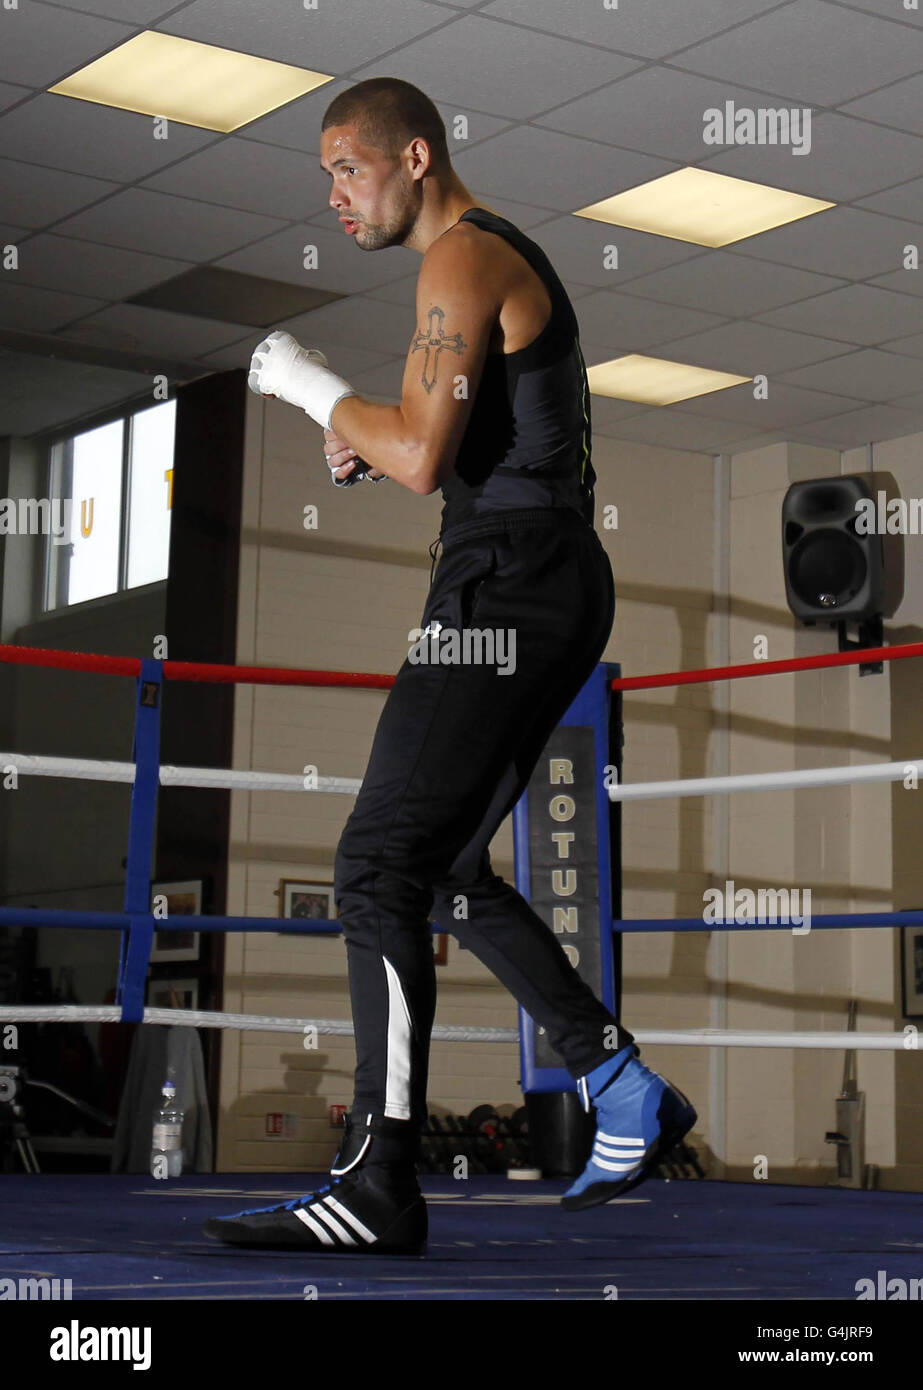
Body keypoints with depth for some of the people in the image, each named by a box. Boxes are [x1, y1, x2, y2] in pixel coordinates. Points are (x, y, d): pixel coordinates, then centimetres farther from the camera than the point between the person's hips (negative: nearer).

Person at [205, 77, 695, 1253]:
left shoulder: (461, 260, -10)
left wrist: (311, 386, -5)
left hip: (507, 585, -11)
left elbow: (423, 458, -21)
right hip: (550, 583, 11)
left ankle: (378, 1184, -16)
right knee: (444, 869, 17)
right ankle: (624, 1089, 19)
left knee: (380, 867, -14)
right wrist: (369, 443, 15)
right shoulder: (503, 255, 23)